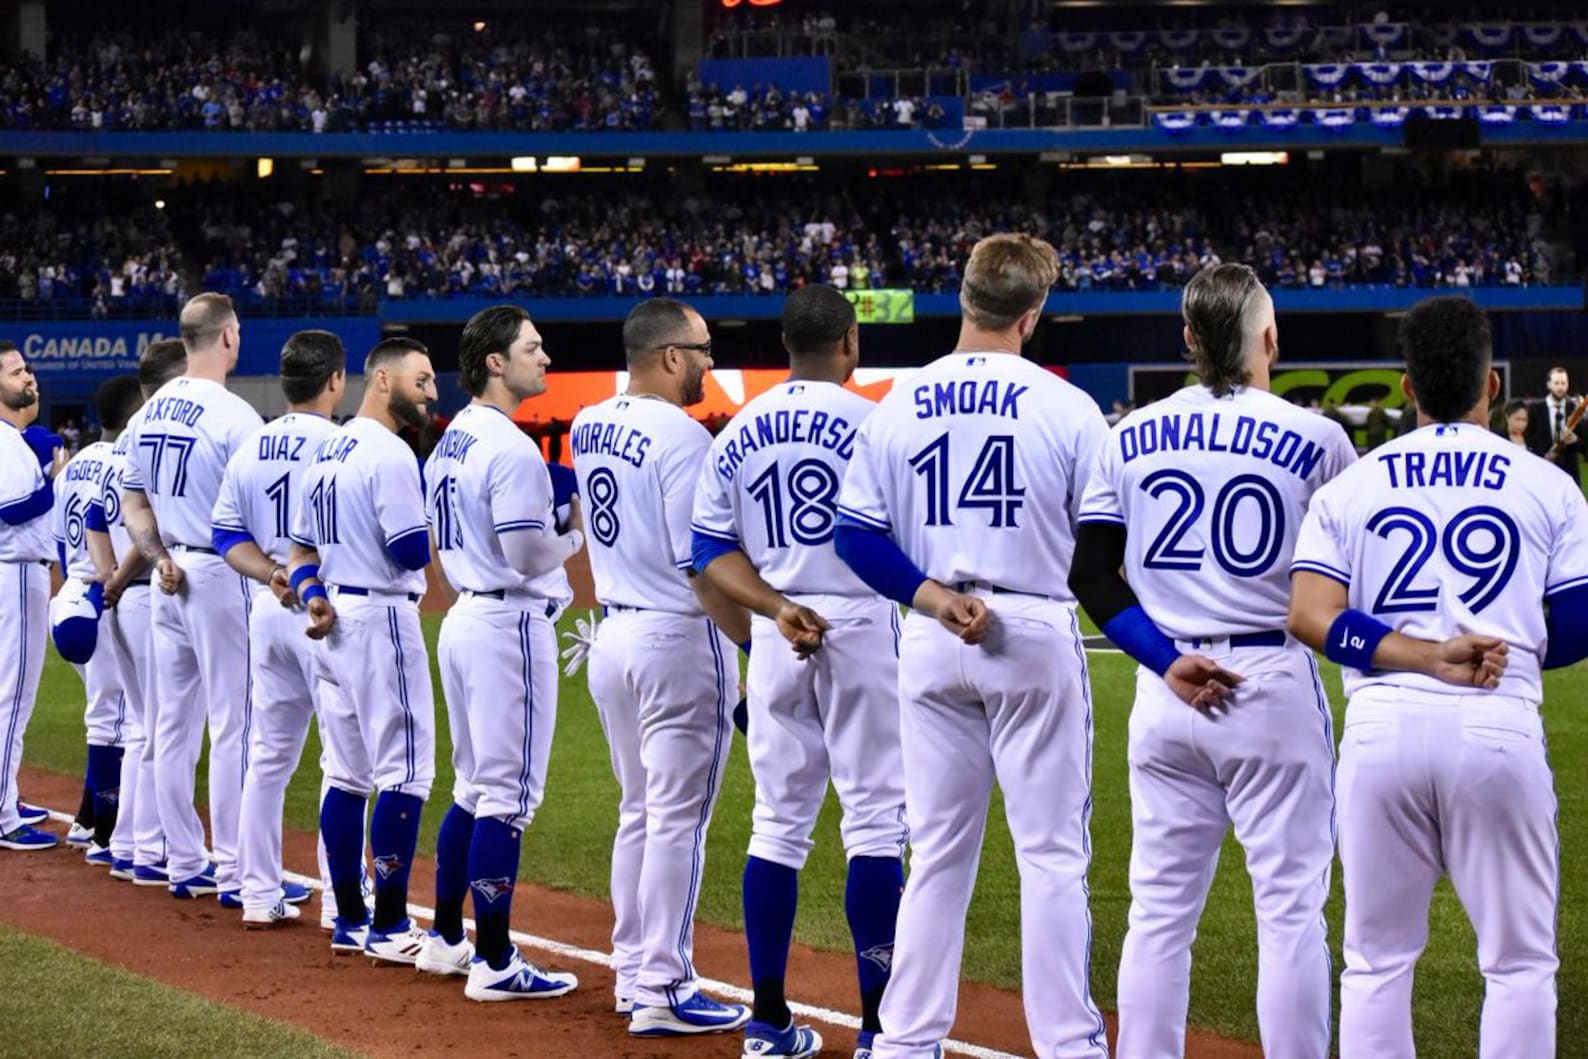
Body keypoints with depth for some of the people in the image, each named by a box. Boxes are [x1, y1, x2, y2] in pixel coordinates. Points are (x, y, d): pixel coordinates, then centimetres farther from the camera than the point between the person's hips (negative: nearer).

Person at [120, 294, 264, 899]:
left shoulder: (150, 413, 10)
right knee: (233, 724, -3)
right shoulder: (235, 416, -14)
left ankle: (184, 864, 17)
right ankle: (234, 869, -1)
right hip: (221, 576, -8)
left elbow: (132, 504, 11)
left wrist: (160, 559, 2)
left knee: (174, 722, 11)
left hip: (168, 576, 8)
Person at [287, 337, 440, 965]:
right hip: (381, 618, -10)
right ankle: (389, 928, -5)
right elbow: (412, 552, -19)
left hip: (333, 622, 10)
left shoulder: (325, 452, 15)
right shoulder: (389, 455, -14)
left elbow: (302, 547, 16)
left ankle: (350, 921, 16)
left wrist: (312, 595, 1)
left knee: (347, 772, 12)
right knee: (405, 771, -5)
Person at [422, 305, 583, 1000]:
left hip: (463, 617, 10)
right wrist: (577, 532, -2)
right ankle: (494, 963, -4)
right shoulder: (511, 448, -17)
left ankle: (446, 941, 24)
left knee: (474, 787, 18)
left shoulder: (452, 441, 12)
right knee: (509, 793, -6)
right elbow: (528, 556, -21)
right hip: (511, 624, -10)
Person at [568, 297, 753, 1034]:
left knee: (639, 811, 17)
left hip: (612, 635, 8)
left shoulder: (588, 428, 7)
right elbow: (701, 564, -20)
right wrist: (758, 643, -14)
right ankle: (663, 991, -1)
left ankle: (632, 975, 22)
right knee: (679, 819, -3)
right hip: (678, 640, -8)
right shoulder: (683, 438, -17)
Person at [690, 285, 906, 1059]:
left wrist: (775, 607, -5)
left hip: (774, 638, 5)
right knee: (875, 820, -2)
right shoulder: (868, 422, -7)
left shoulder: (737, 434, 9)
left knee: (778, 822, 10)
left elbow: (712, 552, 4)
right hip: (860, 626, -5)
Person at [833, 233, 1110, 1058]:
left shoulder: (897, 407, 3)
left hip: (930, 645, 4)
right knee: (1052, 855, 2)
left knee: (937, 852, 11)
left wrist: (933, 598, -7)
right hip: (1036, 634, -3)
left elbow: (857, 537, -1)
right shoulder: (1067, 408, -6)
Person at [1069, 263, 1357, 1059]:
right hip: (1276, 688, -3)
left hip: (1165, 695, 4)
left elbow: (1089, 572, 1)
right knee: (1291, 906, 3)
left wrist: (1164, 659, -3)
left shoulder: (1130, 437, 4)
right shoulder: (1314, 439, -7)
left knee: (1159, 909, 9)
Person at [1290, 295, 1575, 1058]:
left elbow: (1311, 616, -4)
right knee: (1519, 961, 7)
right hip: (1498, 731, -2)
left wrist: (1425, 657, -9)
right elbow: (1577, 628, 3)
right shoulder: (1546, 487, 5)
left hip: (1380, 729, 2)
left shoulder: (1349, 488, 9)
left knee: (1376, 959, 10)